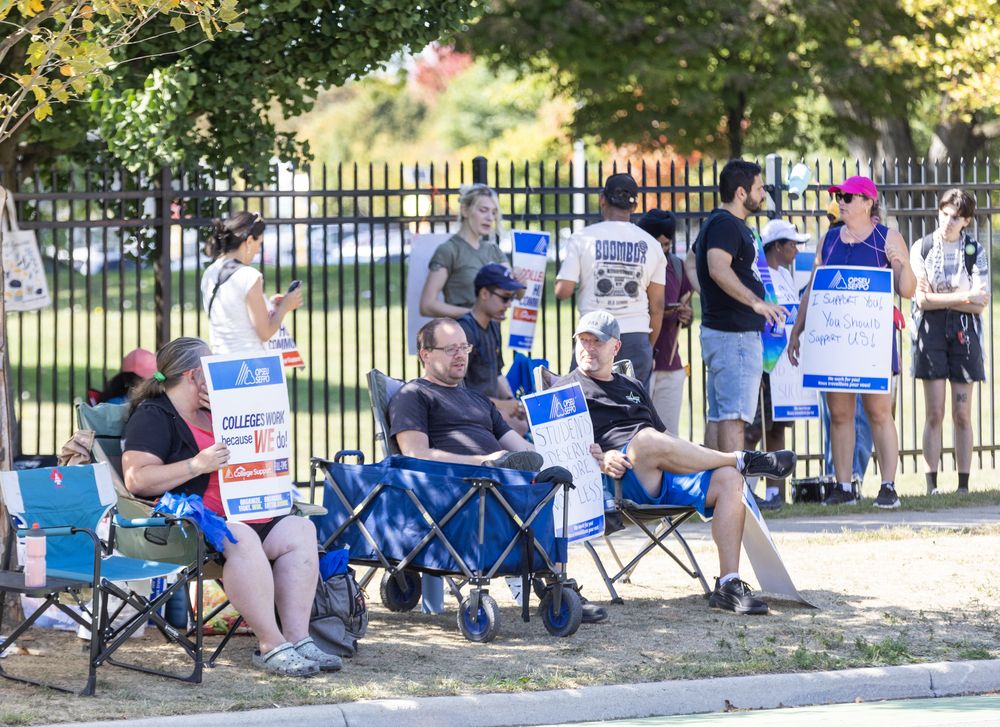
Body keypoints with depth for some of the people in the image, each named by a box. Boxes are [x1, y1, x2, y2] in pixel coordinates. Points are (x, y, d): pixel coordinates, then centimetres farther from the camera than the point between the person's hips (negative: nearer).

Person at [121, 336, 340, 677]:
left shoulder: (208, 414, 24)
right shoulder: (152, 417, -3)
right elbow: (136, 479, -17)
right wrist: (197, 464, -23)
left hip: (238, 512, 9)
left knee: (300, 529, -11)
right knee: (240, 538, -36)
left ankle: (297, 637, -19)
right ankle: (271, 646, -34)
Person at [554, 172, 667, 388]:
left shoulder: (583, 239, 0)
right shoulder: (650, 245, 7)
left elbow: (562, 291, -5)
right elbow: (657, 306, 8)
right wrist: (649, 348, 19)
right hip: (636, 337, 1)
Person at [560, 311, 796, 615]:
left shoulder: (632, 387, 35)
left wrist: (698, 455, 11)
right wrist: (599, 459, -21)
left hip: (666, 476, 6)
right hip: (620, 479, -6)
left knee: (728, 478, -20)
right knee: (646, 439, -38)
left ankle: (729, 585, -26)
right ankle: (743, 460, -19)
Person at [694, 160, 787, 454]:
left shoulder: (718, 223, 18)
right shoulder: (726, 225, -15)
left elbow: (693, 260, 32)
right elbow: (718, 269, -32)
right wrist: (756, 302, -41)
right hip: (734, 333, -11)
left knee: (721, 416, 12)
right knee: (734, 416, -13)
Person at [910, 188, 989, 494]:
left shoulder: (975, 251, 4)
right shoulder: (921, 248, 3)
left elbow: (980, 304, -2)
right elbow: (922, 300, -5)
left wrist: (939, 297, -9)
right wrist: (964, 296, -10)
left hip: (964, 332, 1)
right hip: (931, 331, -1)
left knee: (962, 415, 1)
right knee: (934, 414, -5)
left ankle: (964, 485, 4)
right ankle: (931, 485, -5)